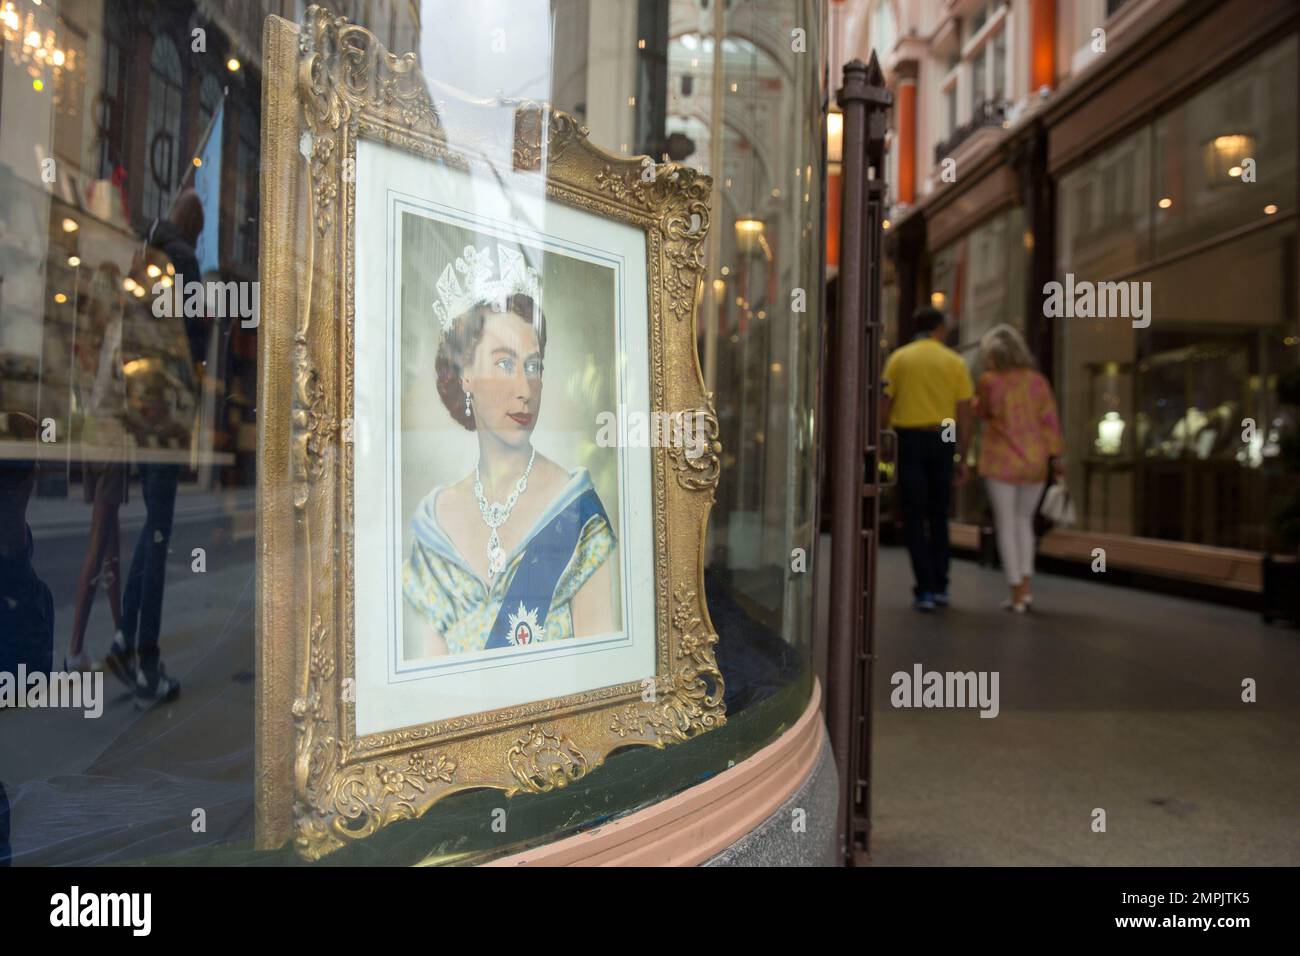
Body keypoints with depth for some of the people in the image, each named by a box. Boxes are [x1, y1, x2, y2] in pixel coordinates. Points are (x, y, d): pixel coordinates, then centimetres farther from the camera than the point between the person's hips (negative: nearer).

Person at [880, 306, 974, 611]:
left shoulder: (899, 359, 2)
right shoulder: (955, 362, 4)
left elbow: (885, 406, -3)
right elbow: (964, 415, 2)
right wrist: (961, 457, 8)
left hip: (908, 439, -1)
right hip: (942, 441, 2)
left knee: (915, 518, 3)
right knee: (938, 517, 14)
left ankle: (925, 589, -1)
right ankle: (940, 587, 17)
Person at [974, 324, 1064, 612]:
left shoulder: (990, 381, -7)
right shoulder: (1037, 380, 2)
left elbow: (981, 412, 9)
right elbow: (1049, 419, -5)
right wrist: (1055, 455, -7)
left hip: (1001, 462, -4)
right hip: (1034, 462, 4)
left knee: (1006, 526, 4)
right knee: (1024, 521, 18)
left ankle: (1017, 594, 3)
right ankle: (1025, 586, 11)